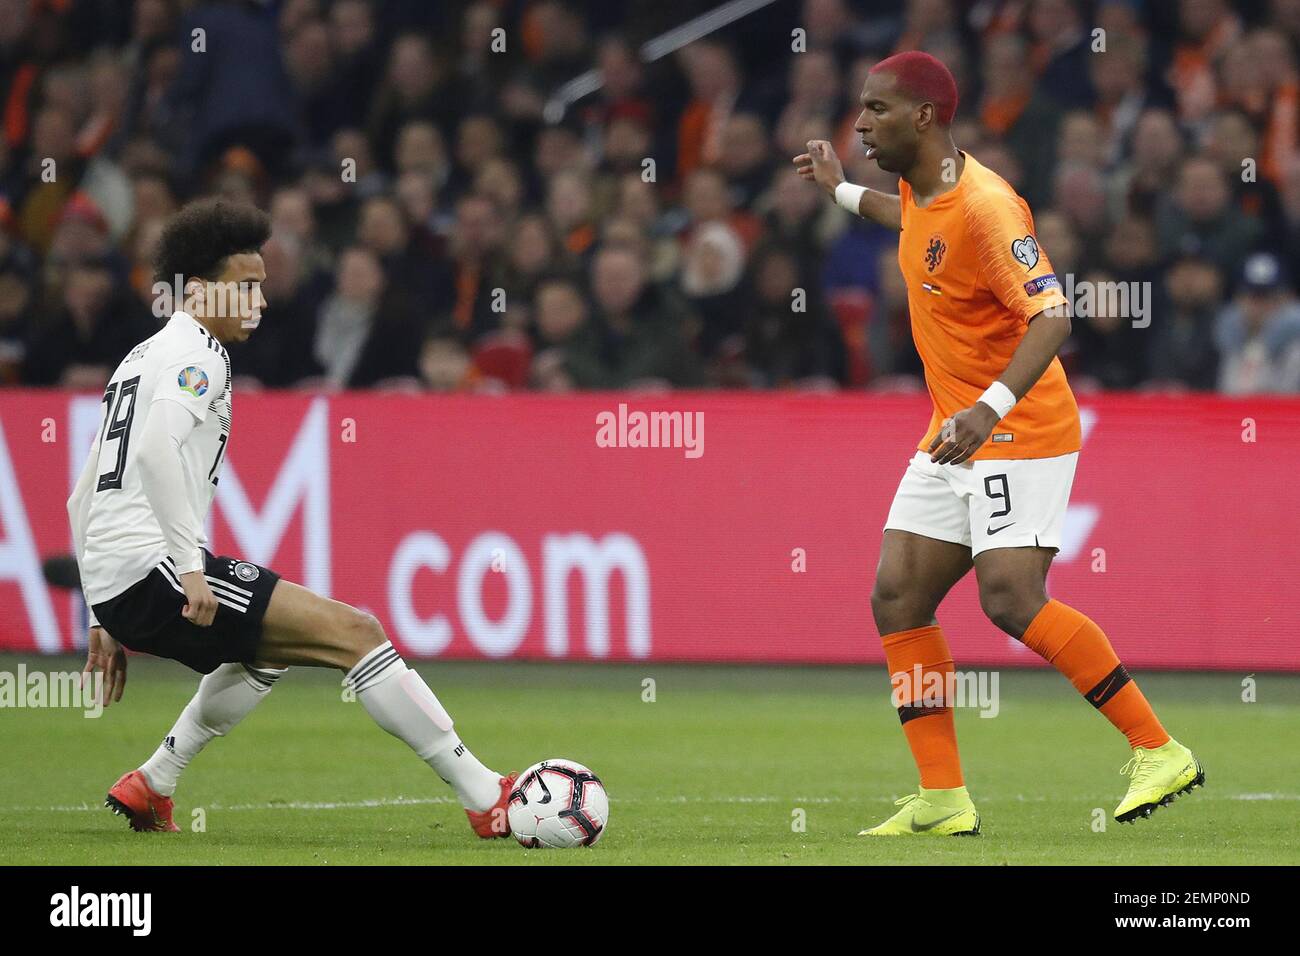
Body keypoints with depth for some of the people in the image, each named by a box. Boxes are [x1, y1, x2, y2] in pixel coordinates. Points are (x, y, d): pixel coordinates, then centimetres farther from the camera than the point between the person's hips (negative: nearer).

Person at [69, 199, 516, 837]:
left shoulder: (139, 359, 25)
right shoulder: (196, 355, -5)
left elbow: (82, 499, 28)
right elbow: (156, 448, -25)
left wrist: (106, 620, 29)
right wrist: (190, 565, -26)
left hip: (112, 587, 10)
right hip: (154, 567, -10)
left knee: (268, 650, 34)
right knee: (353, 632, -12)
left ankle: (150, 786, 28)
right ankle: (486, 800, -16)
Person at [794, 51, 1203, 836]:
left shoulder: (985, 206, -22)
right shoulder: (922, 191, 7)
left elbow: (1052, 317, -30)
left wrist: (992, 407, -42)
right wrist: (843, 191, 42)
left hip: (1018, 432, -9)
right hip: (956, 432, 9)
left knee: (1012, 600, -20)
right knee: (898, 598, 1)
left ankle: (1158, 751, -9)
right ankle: (943, 800, 4)